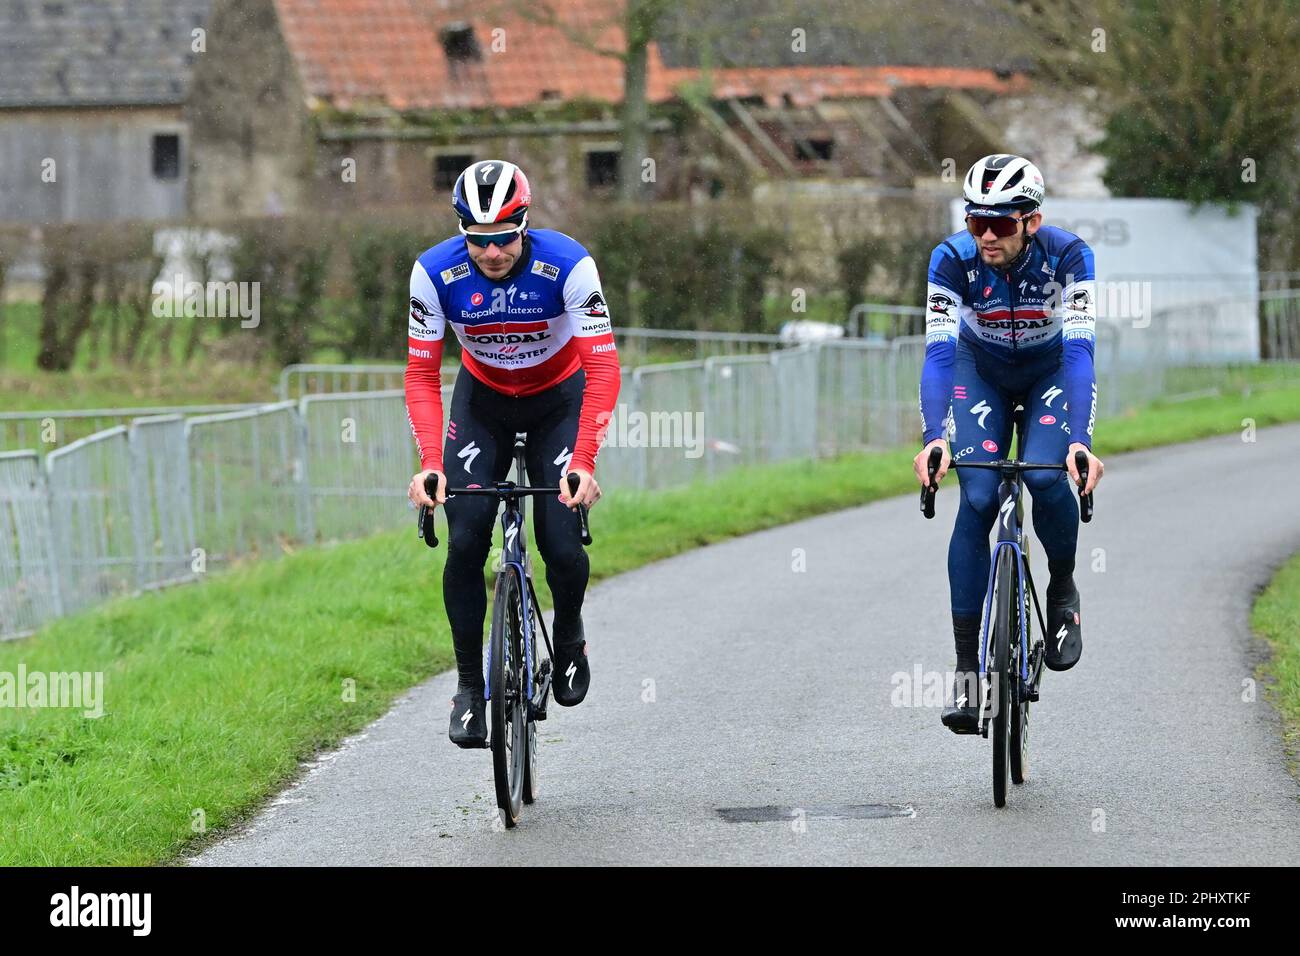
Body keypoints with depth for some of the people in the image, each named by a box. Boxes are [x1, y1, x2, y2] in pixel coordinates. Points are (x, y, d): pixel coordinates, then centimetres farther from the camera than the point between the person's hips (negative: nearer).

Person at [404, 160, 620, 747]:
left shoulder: (567, 264, -30)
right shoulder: (435, 273, -25)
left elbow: (603, 368, -31)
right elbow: (421, 375, -20)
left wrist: (584, 463, -41)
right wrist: (430, 464, -33)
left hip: (559, 398, -1)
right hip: (483, 400, 1)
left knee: (562, 544, -14)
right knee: (465, 541, -14)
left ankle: (569, 635, 20)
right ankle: (469, 686, 0)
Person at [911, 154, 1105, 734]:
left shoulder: (1067, 255, -30)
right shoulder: (953, 259, -28)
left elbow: (1080, 350, -36)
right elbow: (938, 351, -33)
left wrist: (1081, 442, -49)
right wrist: (933, 440, -47)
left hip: (1050, 372, -1)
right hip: (982, 372, 1)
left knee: (1045, 477, -27)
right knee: (977, 498, -17)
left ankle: (1063, 589, 4)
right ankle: (966, 667, -14)